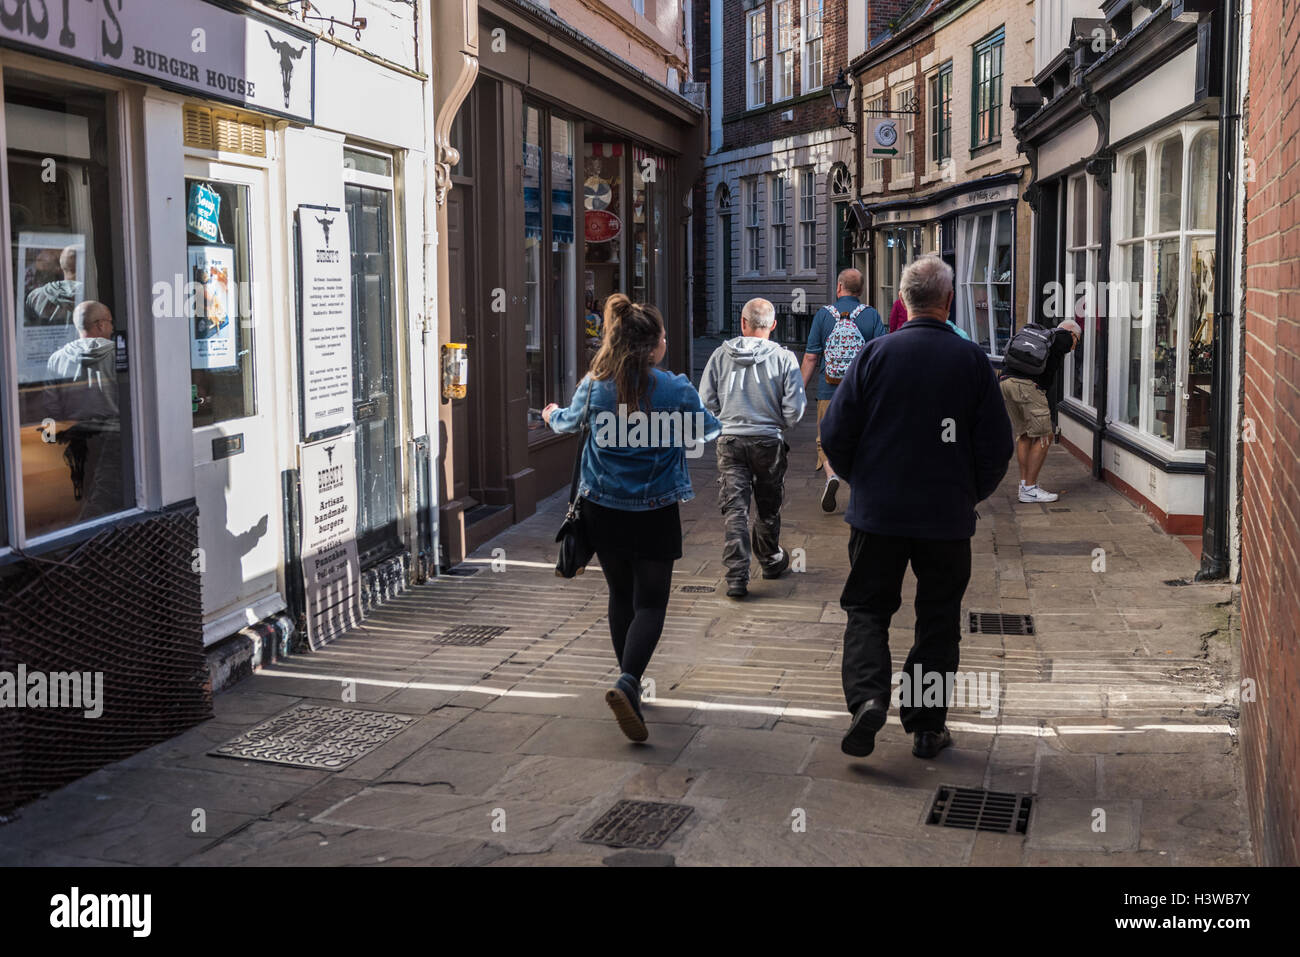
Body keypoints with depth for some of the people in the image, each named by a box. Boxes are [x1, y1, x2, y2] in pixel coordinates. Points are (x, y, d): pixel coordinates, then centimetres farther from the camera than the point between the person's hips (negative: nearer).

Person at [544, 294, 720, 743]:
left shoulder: (594, 385, -3)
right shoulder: (676, 389, -10)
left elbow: (570, 421, 18)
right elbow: (707, 429, 9)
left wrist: (552, 415, 42)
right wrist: (721, 423, 33)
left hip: (603, 509, 3)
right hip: (655, 513, -3)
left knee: (621, 595, 18)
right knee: (650, 602, 1)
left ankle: (630, 684, 29)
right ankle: (627, 683, -20)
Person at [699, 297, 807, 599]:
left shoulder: (721, 354, -2)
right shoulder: (784, 358, -7)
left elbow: (705, 401, 0)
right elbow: (794, 408, -8)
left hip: (730, 441, 0)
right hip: (769, 441, 0)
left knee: (734, 509, 2)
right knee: (768, 508, 18)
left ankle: (737, 576, -6)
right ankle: (771, 561, 37)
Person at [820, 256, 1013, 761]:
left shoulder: (875, 353, -5)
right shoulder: (971, 359, -5)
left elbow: (835, 434, -4)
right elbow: (998, 446, -2)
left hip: (878, 511, 0)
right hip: (948, 516, 0)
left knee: (867, 608, 11)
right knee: (938, 619, 12)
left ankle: (867, 696, -11)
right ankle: (927, 726, 16)